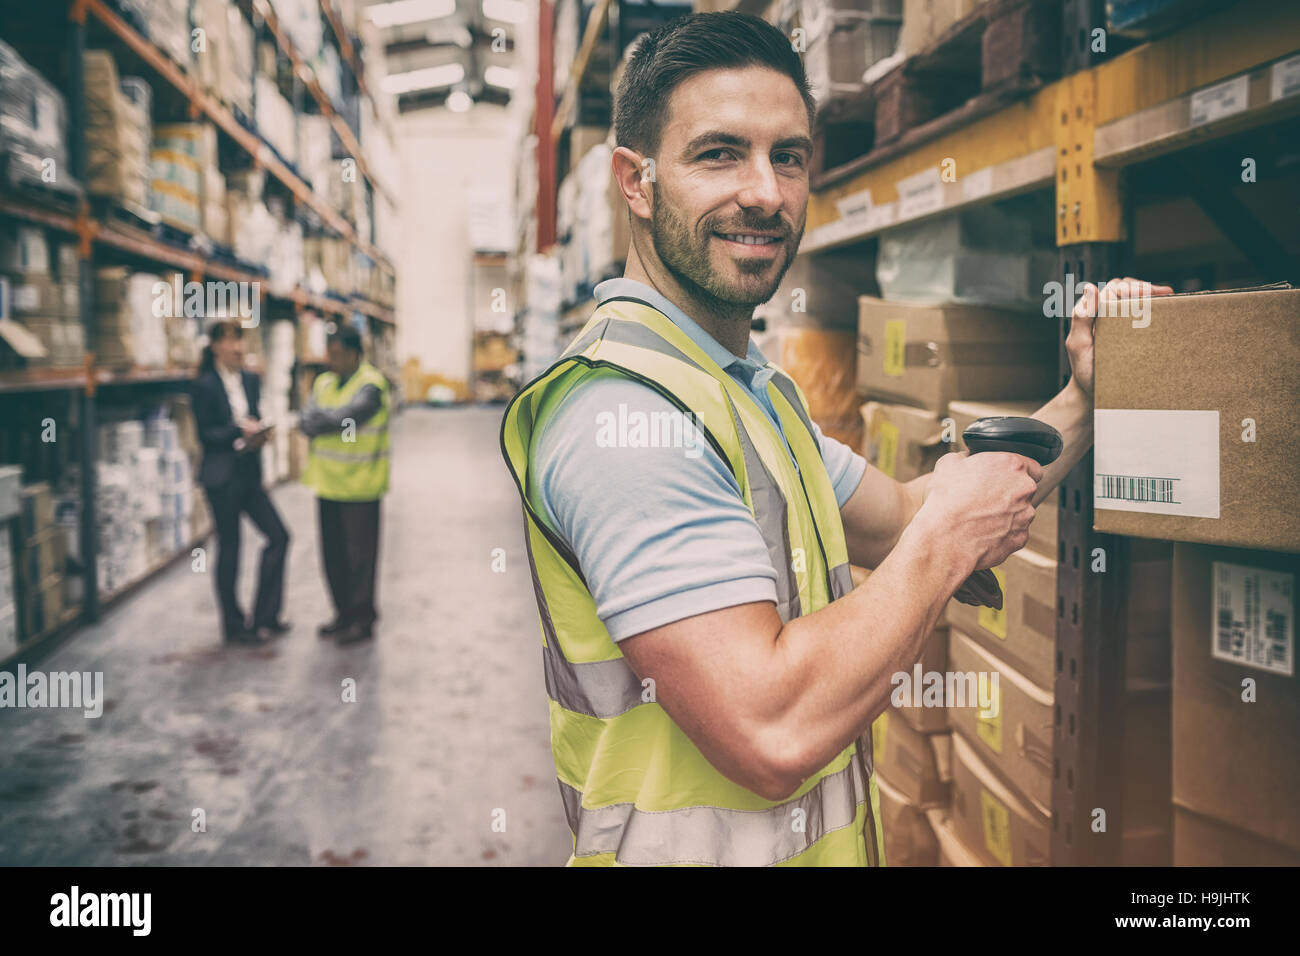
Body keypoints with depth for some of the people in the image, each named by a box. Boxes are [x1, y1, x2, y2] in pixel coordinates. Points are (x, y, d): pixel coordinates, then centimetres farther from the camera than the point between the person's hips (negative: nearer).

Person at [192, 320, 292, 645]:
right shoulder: (204, 386, -9)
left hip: (249, 473, 7)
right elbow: (205, 434, -11)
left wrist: (259, 432, -5)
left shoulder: (251, 380, 10)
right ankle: (234, 625, 15)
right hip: (222, 476, -7)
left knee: (278, 536, 4)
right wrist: (240, 431, -23)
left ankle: (264, 617, 16)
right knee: (229, 547, 2)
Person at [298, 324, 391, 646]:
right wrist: (332, 423, -17)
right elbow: (306, 421, 1)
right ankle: (344, 613, 27)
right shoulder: (324, 382, 12)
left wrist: (318, 420, -6)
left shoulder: (371, 385, -11)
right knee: (333, 553, 14)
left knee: (360, 554, 1)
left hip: (359, 485, -7)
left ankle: (362, 620, 12)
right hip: (328, 483, 7)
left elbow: (345, 418, -23)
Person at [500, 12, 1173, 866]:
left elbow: (901, 522, 12)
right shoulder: (623, 411, -26)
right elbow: (772, 734, -32)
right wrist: (947, 542, -19)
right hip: (694, 848, -9)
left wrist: (1082, 401, 1)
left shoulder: (756, 387, 8)